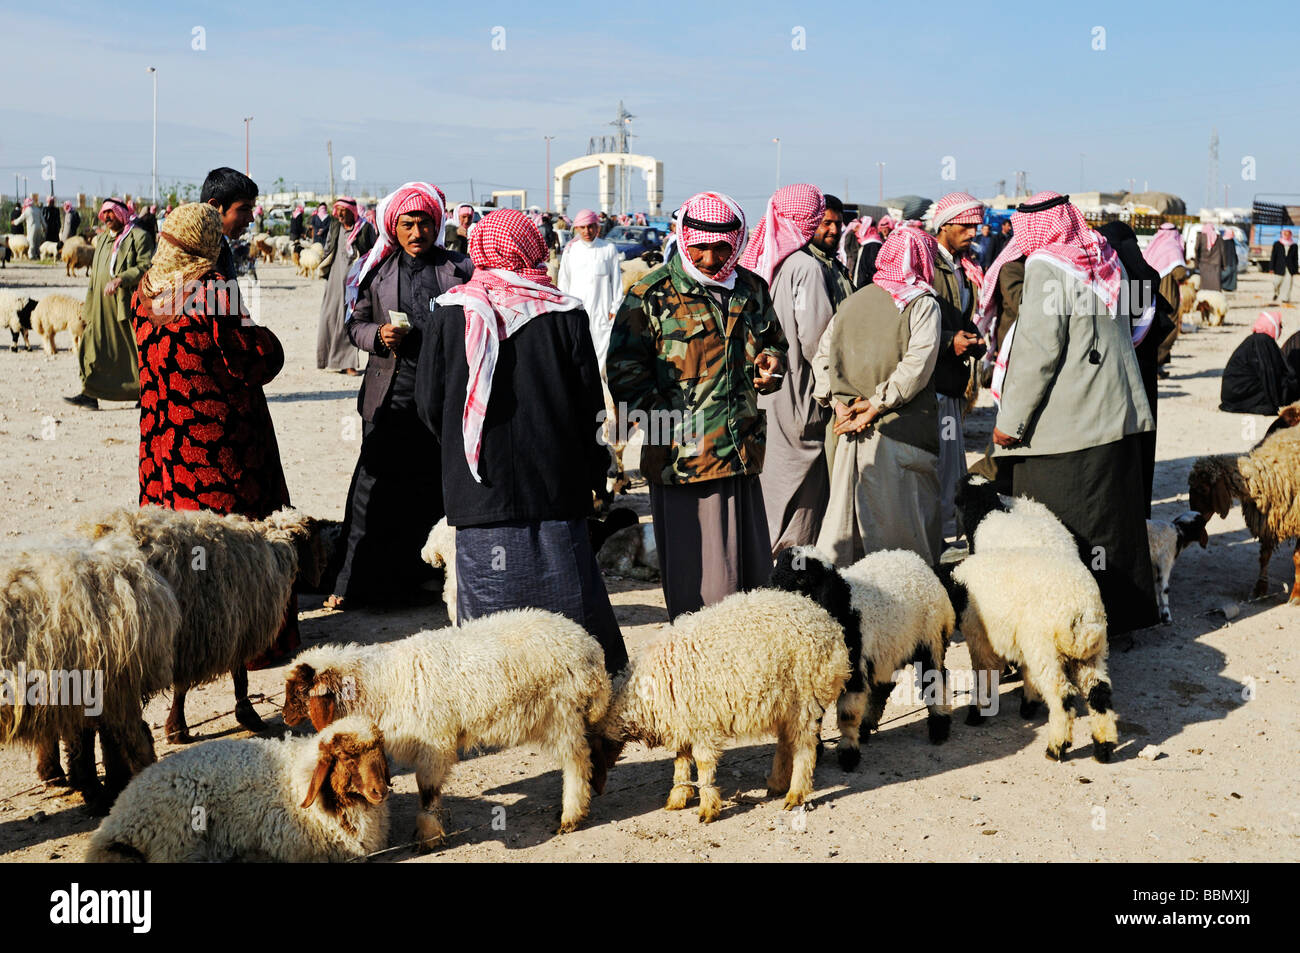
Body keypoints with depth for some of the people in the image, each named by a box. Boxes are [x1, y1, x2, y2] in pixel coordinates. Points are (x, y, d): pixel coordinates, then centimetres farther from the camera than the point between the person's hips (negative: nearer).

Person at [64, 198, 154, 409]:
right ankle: (90, 394, -1)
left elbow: (145, 267, -13)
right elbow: (95, 273, 24)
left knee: (135, 350, -1)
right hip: (102, 306, 7)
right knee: (94, 346, -1)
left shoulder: (139, 236, -3)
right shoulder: (102, 238, 20)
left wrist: (120, 280, -25)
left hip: (127, 303, -7)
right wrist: (88, 305, 20)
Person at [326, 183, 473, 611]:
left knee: (441, 485, 5)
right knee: (375, 484, -1)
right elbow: (354, 323, 13)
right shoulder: (377, 270, 9)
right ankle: (353, 582, 7)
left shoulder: (459, 268, 6)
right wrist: (379, 335, -7)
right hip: (391, 394, 0)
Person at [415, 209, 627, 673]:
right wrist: (593, 474, 14)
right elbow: (591, 404, 3)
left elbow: (429, 403, 3)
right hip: (557, 484, 1)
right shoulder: (565, 314, -2)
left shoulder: (448, 315, -2)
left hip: (481, 491, 0)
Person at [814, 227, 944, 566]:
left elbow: (823, 355, 8)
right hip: (901, 432, -5)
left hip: (853, 434, 5)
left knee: (845, 513, 12)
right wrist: (875, 406, -14)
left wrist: (839, 402, 0)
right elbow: (916, 365, -17)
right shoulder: (922, 303, -6)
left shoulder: (852, 302, 11)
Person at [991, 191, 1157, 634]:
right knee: (1112, 515, 16)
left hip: (1064, 426, -9)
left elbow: (1038, 352, -17)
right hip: (1118, 415, 9)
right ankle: (1120, 612, 26)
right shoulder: (1106, 259, 12)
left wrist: (1010, 420, -13)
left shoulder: (1046, 268, -13)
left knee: (1059, 533, -2)